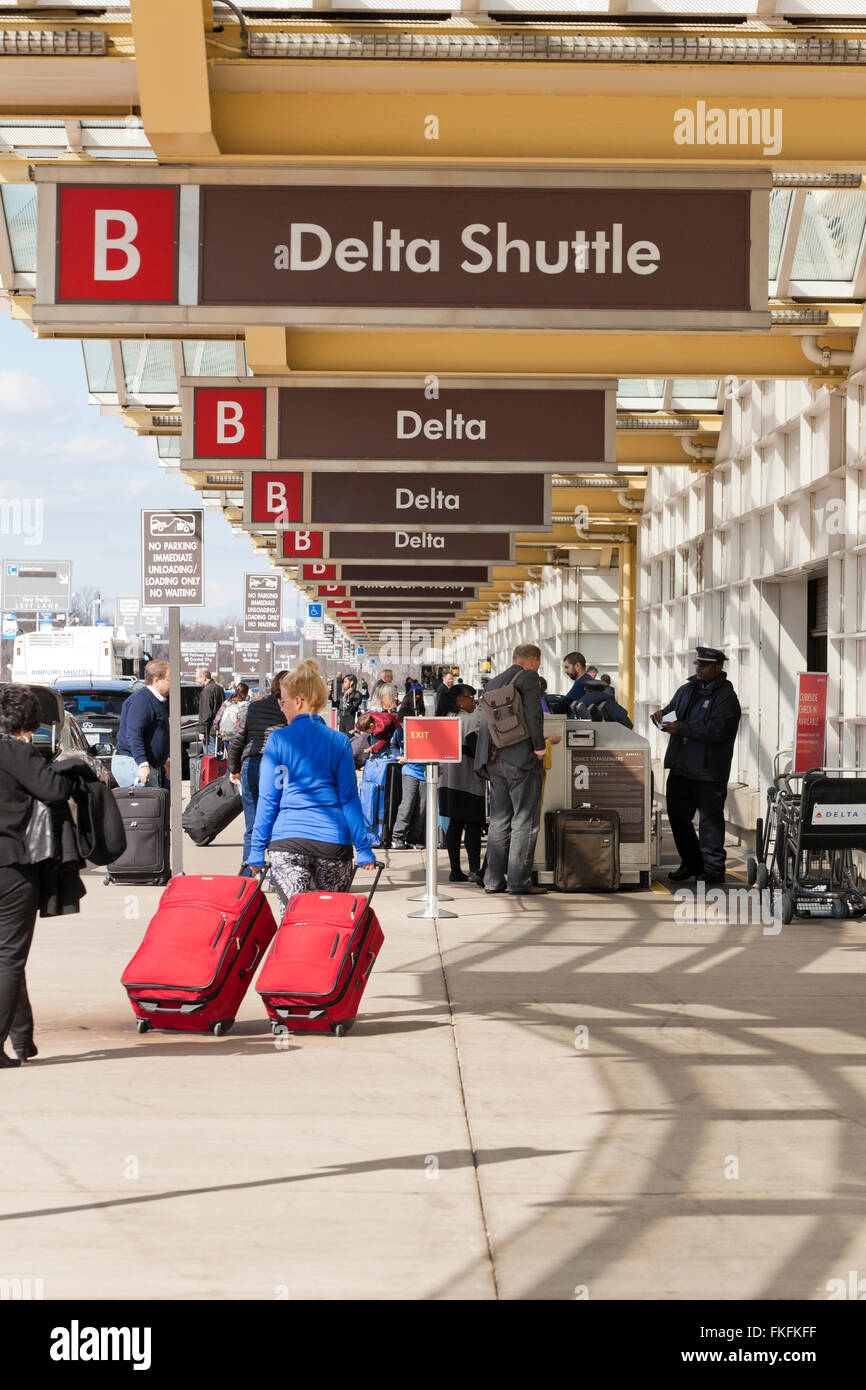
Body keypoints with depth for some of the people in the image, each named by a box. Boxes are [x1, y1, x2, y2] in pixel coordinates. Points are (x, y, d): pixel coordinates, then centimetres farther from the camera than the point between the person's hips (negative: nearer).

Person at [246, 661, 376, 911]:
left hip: (288, 842, -2)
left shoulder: (279, 740, 0)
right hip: (333, 841, 2)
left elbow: (268, 799, 1)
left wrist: (257, 849, 7)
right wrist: (364, 850, 8)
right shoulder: (339, 741, 5)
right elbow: (349, 799, 5)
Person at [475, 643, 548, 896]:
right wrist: (539, 746, -9)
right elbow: (533, 714, -16)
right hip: (521, 757, -7)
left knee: (499, 820, 12)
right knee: (525, 820, -3)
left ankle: (493, 879, 11)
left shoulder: (492, 683, 17)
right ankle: (519, 880, -6)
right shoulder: (528, 677, -5)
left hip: (495, 760, 7)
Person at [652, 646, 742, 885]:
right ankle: (691, 863, 24)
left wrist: (680, 729, -21)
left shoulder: (726, 697, -10)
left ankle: (713, 868, 0)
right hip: (680, 768, 8)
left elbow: (717, 729, -22)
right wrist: (662, 716, 0)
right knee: (678, 816, 12)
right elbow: (672, 711, 25)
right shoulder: (687, 690, 15)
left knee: (710, 820, -4)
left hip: (709, 772, -8)